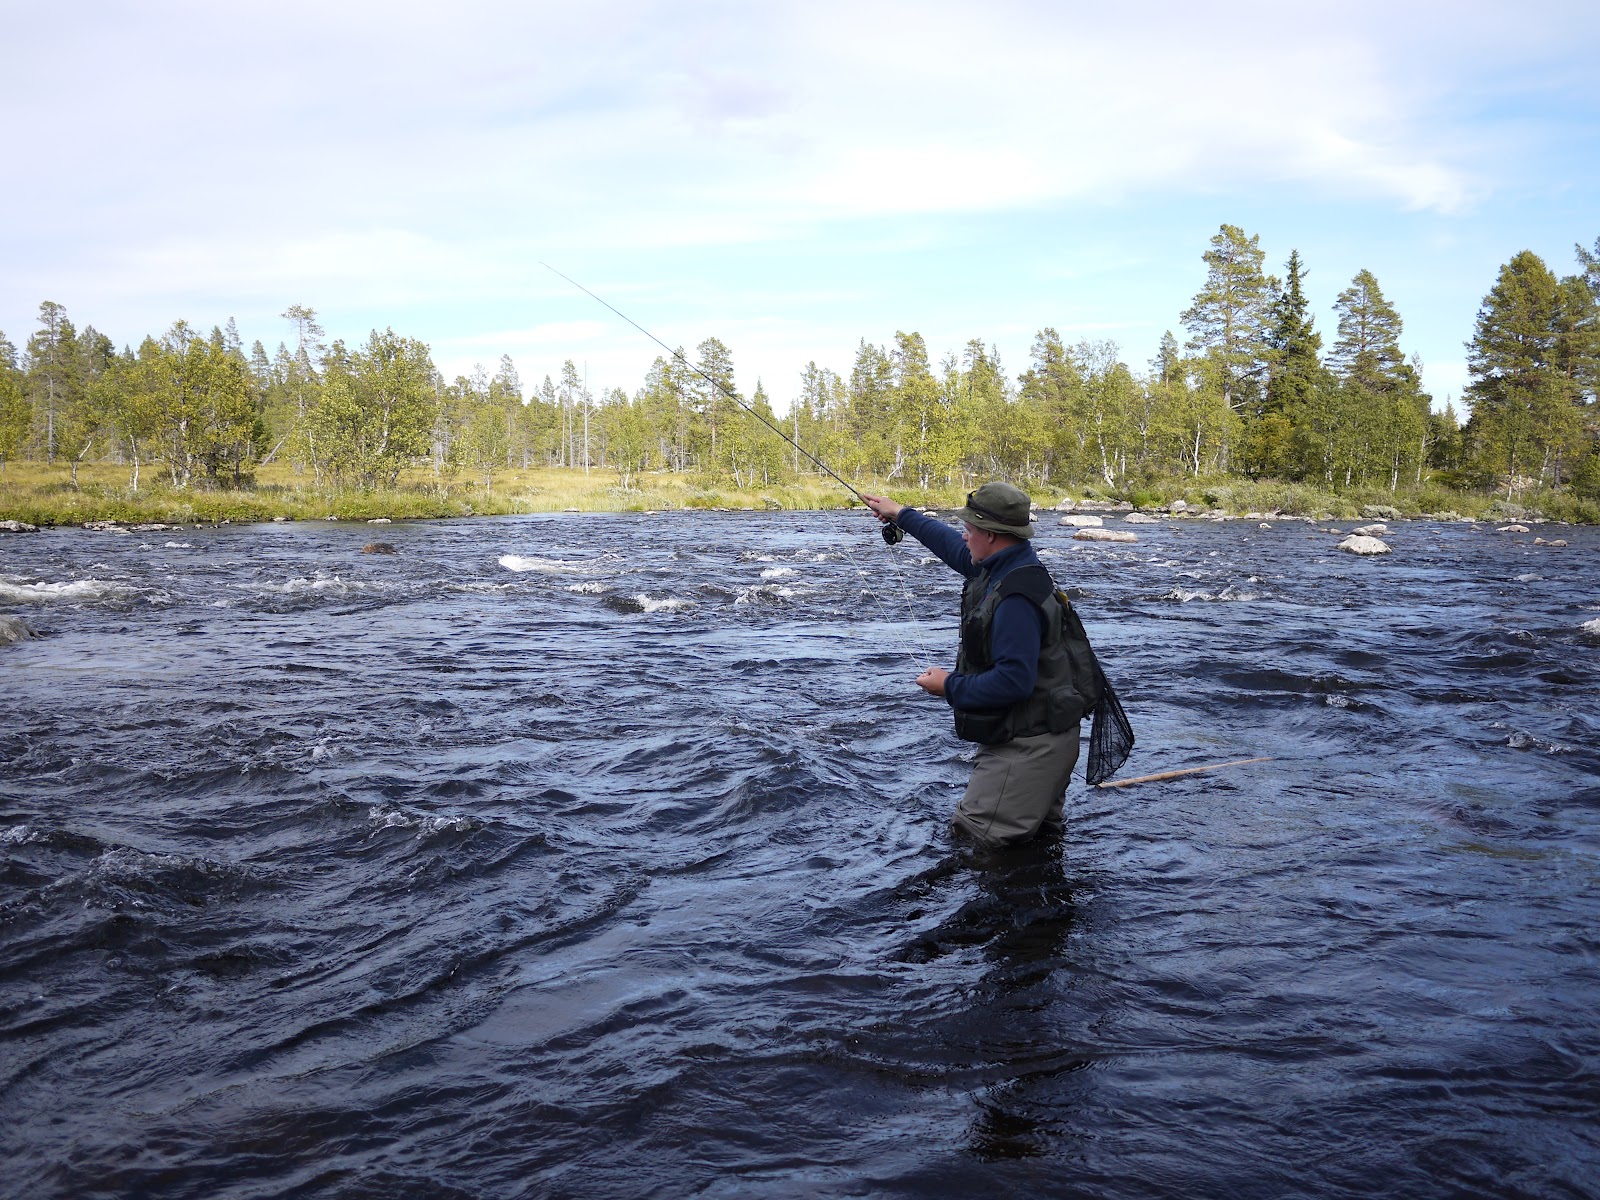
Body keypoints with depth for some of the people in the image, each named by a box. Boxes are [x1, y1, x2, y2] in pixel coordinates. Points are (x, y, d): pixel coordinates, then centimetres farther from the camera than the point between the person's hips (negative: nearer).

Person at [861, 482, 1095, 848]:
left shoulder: (1015, 598, -27)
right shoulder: (1003, 566, 5)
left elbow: (1014, 681, -31)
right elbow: (954, 548, 25)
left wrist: (950, 686, -18)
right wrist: (902, 515, 33)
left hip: (1030, 744, -11)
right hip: (1019, 734, 11)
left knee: (975, 838, -8)